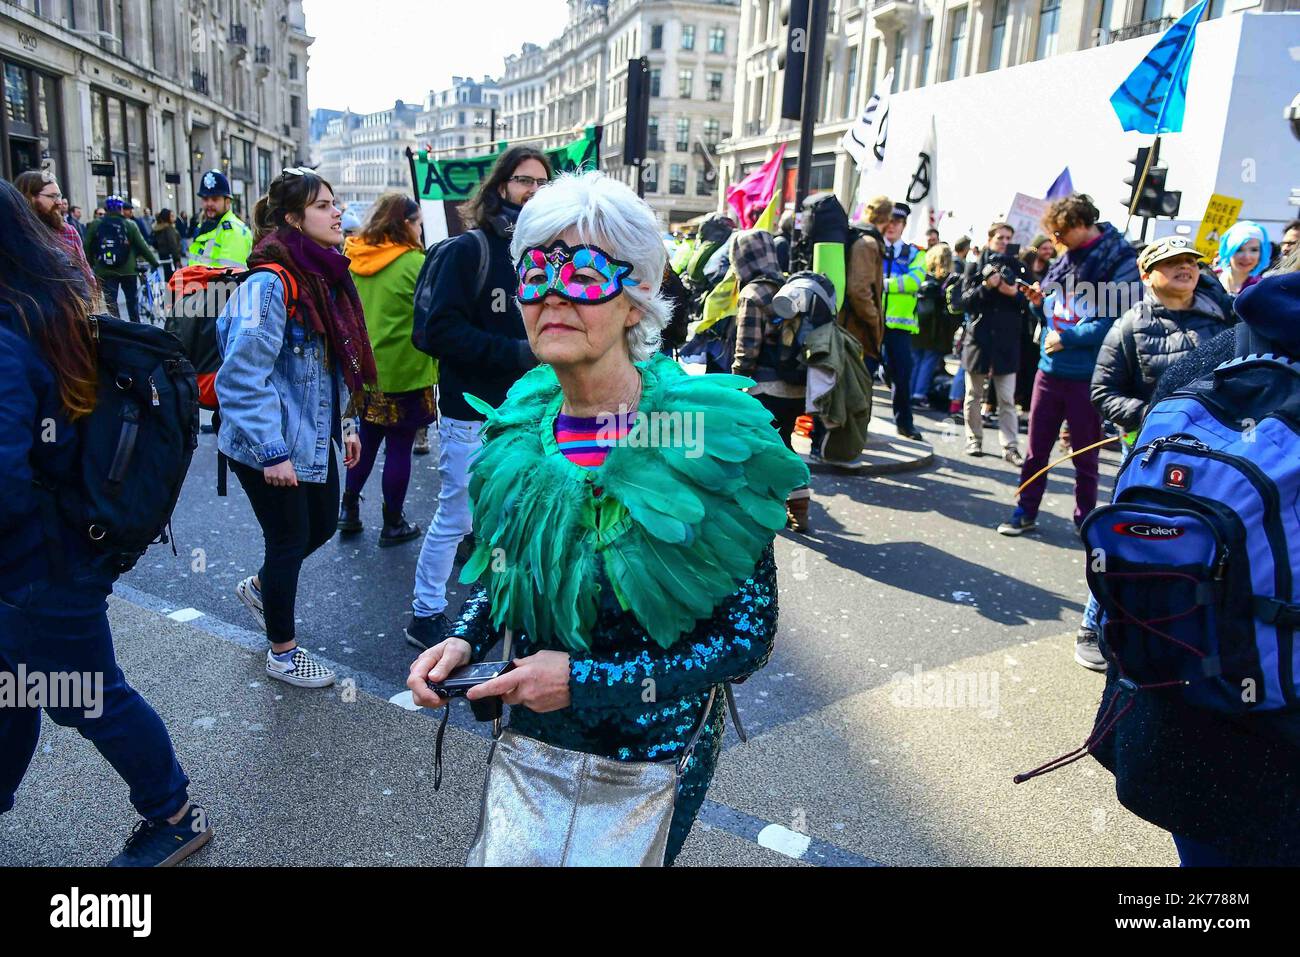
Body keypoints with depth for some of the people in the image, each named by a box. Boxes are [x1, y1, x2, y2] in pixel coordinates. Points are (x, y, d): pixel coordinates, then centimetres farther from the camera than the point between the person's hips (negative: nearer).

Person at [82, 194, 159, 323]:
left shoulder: (95, 225, 0)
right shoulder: (130, 225, -4)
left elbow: (87, 247, 1)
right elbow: (142, 246, -4)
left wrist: (90, 265, 14)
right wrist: (154, 262, 6)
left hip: (105, 272, 0)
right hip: (128, 270, 0)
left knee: (110, 302, 4)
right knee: (132, 300, 16)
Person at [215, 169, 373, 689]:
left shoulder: (325, 277, 8)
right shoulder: (269, 283, -22)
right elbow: (243, 376, -26)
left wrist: (344, 424, 14)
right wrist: (272, 452, -26)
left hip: (314, 440, 9)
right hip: (271, 448, -9)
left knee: (322, 526, 20)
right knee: (291, 539, 5)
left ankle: (260, 586, 49)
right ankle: (282, 652, 27)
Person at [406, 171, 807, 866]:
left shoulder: (706, 441, -24)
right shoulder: (522, 429, -8)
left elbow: (749, 637, -19)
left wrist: (585, 679, -24)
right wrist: (465, 640, -11)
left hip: (649, 760, -4)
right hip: (526, 739, 5)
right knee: (511, 851, 26)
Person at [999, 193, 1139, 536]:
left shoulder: (1120, 261, -11)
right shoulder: (1064, 259, 10)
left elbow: (1120, 321, -19)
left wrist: (1068, 337, -20)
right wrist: (1040, 301, -1)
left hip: (1087, 376, -6)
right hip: (1050, 368, 6)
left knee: (1085, 456, 9)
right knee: (1036, 449, 11)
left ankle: (1085, 519, 23)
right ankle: (1025, 512, 22)